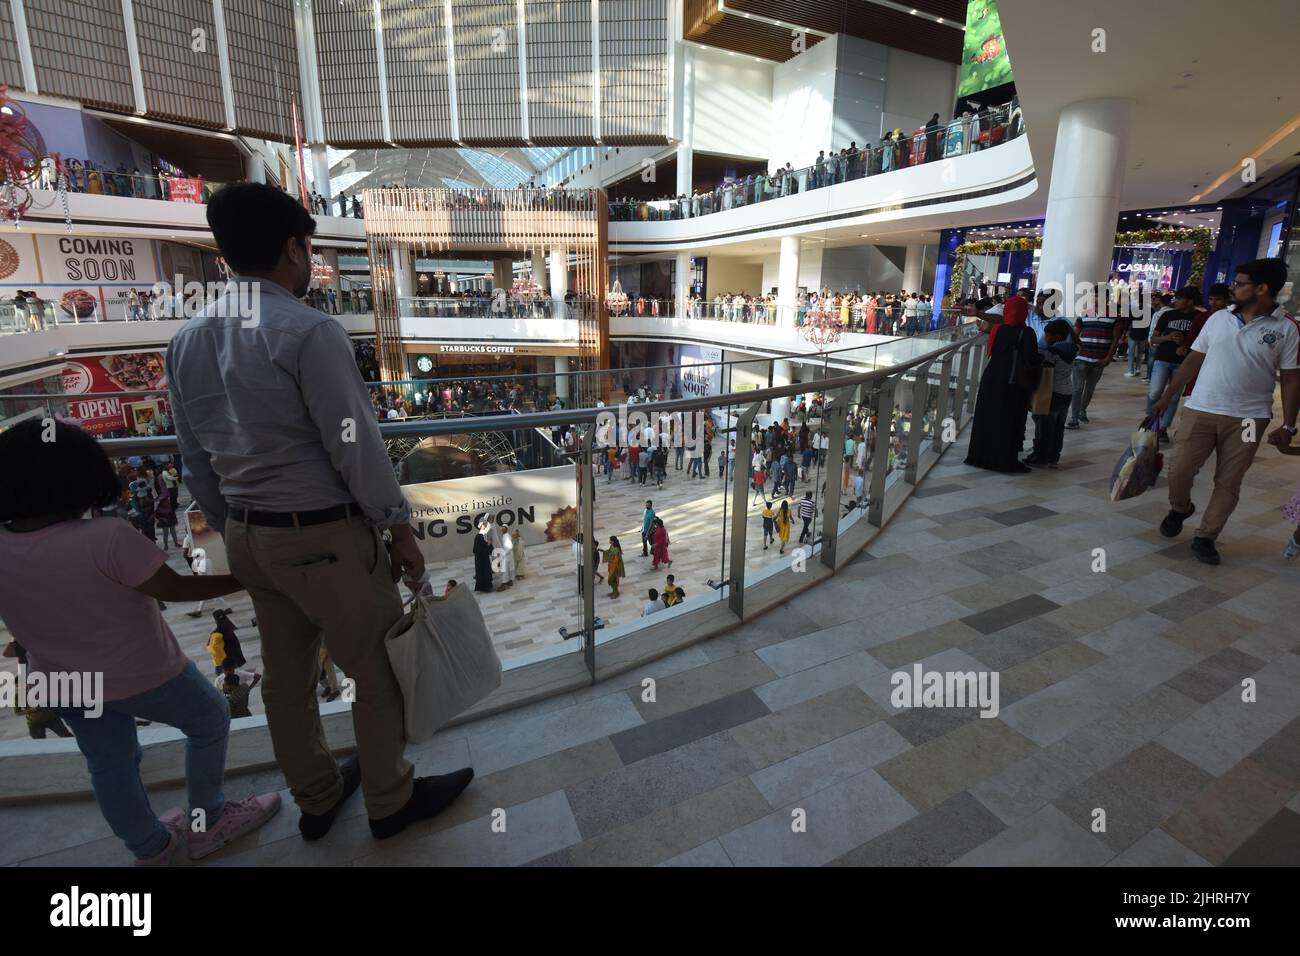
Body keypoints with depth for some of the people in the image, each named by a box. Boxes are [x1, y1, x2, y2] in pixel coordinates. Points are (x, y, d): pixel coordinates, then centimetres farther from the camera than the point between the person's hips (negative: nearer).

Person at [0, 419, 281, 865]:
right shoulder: (106, 538, -31)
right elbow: (174, 588, -21)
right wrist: (243, 579, -11)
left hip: (59, 683, 6)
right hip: (140, 675, -6)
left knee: (109, 765, 24)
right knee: (209, 724, 19)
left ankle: (150, 848, 44)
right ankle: (209, 825, 32)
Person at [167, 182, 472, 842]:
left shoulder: (186, 342, 6)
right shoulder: (308, 332, -18)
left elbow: (196, 462, 10)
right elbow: (355, 444, -18)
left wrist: (233, 532, 20)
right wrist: (399, 528, -8)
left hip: (247, 536, 8)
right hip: (326, 536, -8)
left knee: (286, 677, 21)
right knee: (380, 671, 11)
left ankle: (315, 800, 42)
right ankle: (390, 801, 32)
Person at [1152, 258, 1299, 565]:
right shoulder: (1219, 318, 5)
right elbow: (1193, 360, 9)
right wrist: (1166, 397, 7)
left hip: (1249, 418, -1)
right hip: (1200, 410, 2)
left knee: (1228, 483, 3)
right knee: (1179, 470, -3)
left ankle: (1205, 538, 15)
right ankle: (1180, 508, 27)